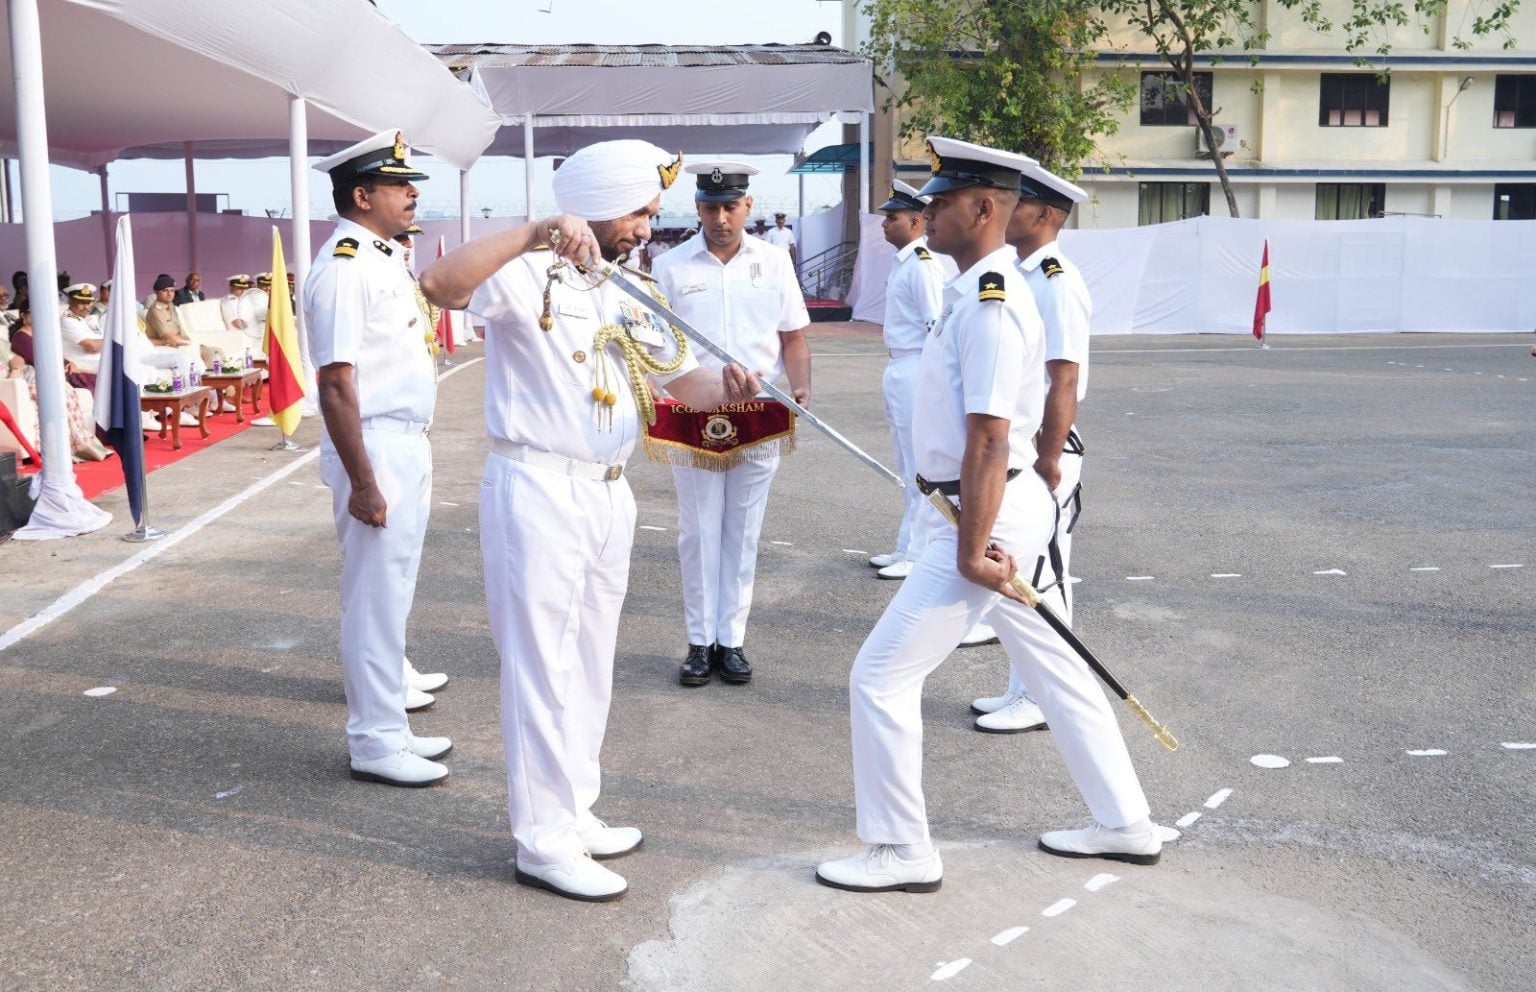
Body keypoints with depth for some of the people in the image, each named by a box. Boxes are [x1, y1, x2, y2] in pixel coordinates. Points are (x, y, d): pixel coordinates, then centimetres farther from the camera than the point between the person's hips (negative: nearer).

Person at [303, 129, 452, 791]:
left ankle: (388, 726, 29)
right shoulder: (342, 270, -18)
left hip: (408, 445, 10)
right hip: (375, 451, -10)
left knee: (391, 593, 17)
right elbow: (336, 387, -21)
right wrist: (362, 484, -22)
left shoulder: (381, 259, 12)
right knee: (376, 599, -1)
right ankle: (375, 744, 11)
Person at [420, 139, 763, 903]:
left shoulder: (633, 294, 12)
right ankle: (543, 841, 9)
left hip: (608, 494, 8)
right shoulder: (531, 275, -13)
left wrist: (725, 389, -15)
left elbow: (683, 379, 7)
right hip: (537, 490, -8)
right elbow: (439, 285, -32)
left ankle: (573, 812, 31)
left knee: (589, 665, 17)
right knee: (542, 666, -2)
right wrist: (535, 233, -39)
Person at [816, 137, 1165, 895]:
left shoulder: (988, 303, -21)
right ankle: (1123, 824, 31)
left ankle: (902, 851, 10)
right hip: (1010, 508, 11)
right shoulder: (978, 290, 11)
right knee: (1053, 668, 19)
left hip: (988, 516, -11)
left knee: (880, 678, -3)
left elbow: (988, 440, -25)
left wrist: (971, 550, -23)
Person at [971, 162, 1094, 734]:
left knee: (1042, 577, -1)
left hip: (1042, 448, -10)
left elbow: (1064, 383, -20)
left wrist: (1049, 462, -21)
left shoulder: (1056, 283, -17)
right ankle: (1022, 690, 27)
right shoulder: (1019, 275, 12)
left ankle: (1043, 702, 10)